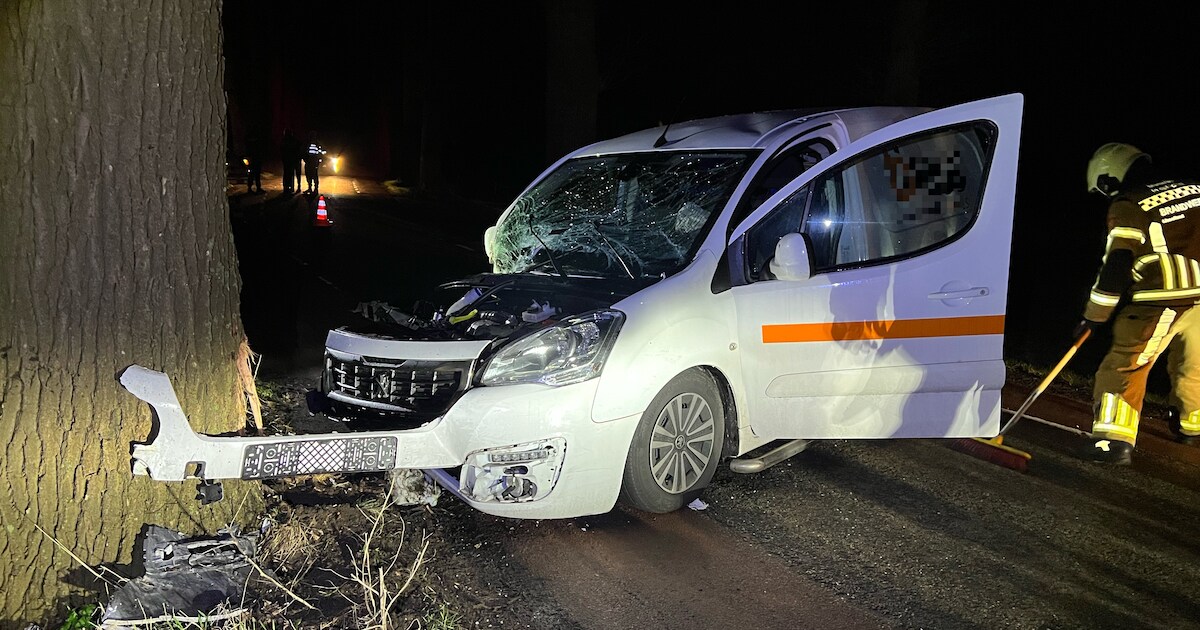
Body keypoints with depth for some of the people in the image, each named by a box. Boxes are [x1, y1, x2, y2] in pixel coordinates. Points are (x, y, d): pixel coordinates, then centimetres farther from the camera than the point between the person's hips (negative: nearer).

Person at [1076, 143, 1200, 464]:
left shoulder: (1127, 206, -5)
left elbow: (1116, 267, -9)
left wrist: (1094, 316, -2)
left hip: (1163, 301, -6)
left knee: (1127, 364, -3)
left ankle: (1115, 438, -13)